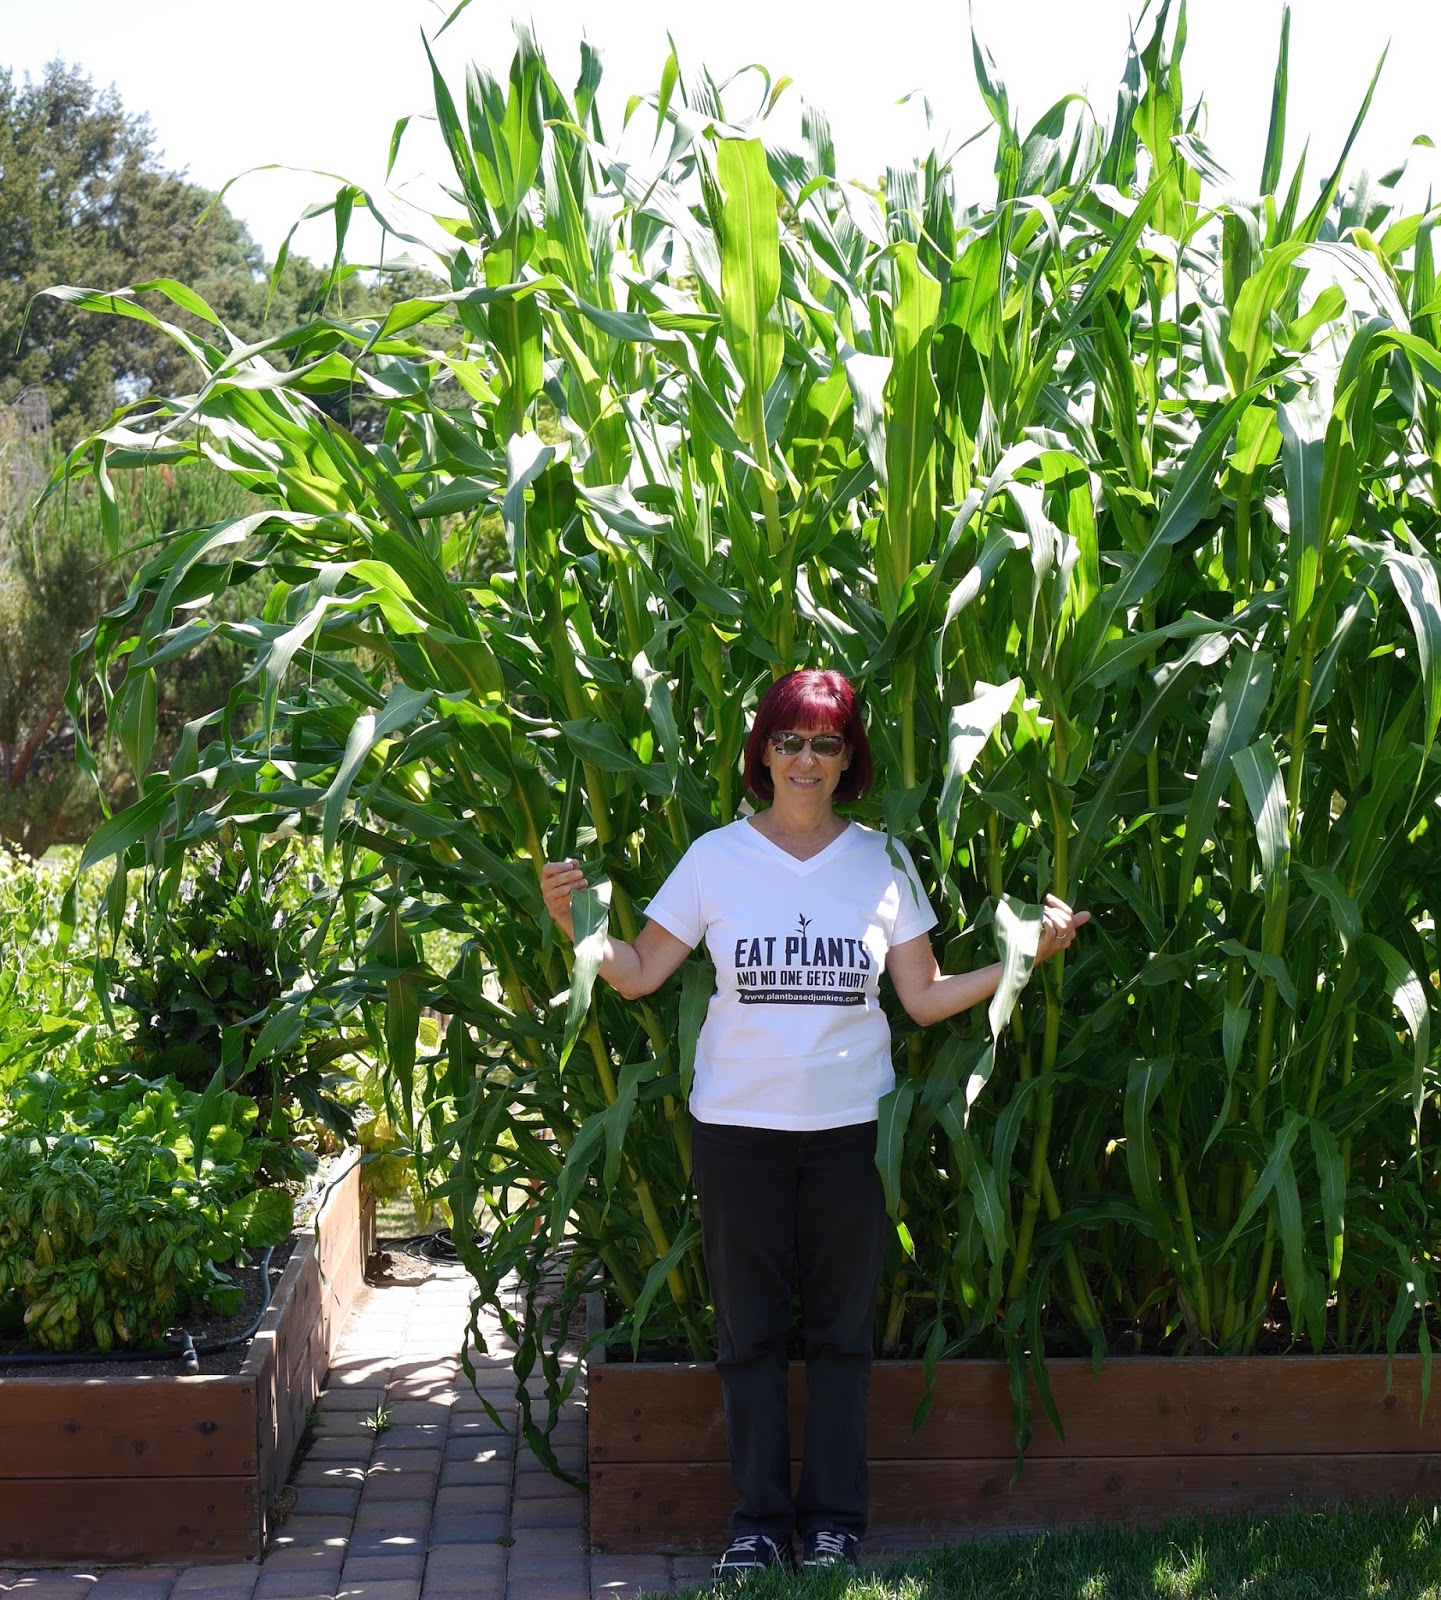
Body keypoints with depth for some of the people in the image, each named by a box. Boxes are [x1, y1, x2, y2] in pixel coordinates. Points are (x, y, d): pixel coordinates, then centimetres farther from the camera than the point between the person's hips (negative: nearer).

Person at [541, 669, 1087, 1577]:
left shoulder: (882, 860, 2)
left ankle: (835, 1518, 18)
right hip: (738, 1126, 0)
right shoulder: (717, 857, 0)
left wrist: (1026, 957, -7)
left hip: (850, 1125, 0)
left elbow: (926, 998, 3)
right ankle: (760, 1518, 18)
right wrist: (574, 921, -17)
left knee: (842, 1328, 8)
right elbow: (638, 976, -1)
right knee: (750, 1330, 7)